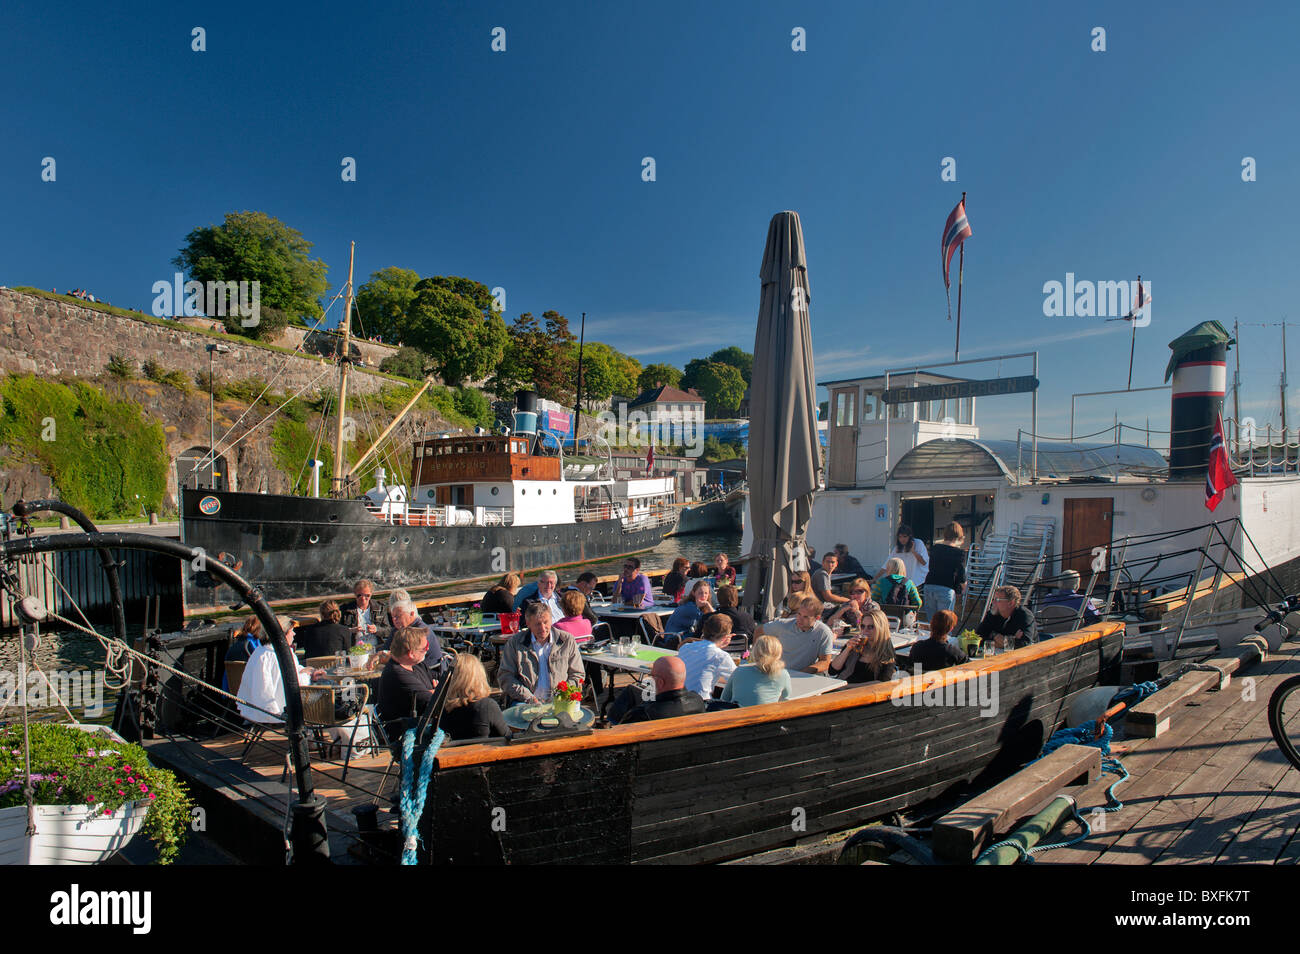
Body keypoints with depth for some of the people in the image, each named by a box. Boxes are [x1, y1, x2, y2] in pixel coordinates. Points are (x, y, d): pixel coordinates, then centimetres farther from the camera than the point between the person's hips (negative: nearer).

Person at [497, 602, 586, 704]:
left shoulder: (567, 640, 9)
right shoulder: (514, 642, 7)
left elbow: (577, 675, 12)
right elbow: (505, 677, 5)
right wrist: (529, 698, -7)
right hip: (525, 703, 0)